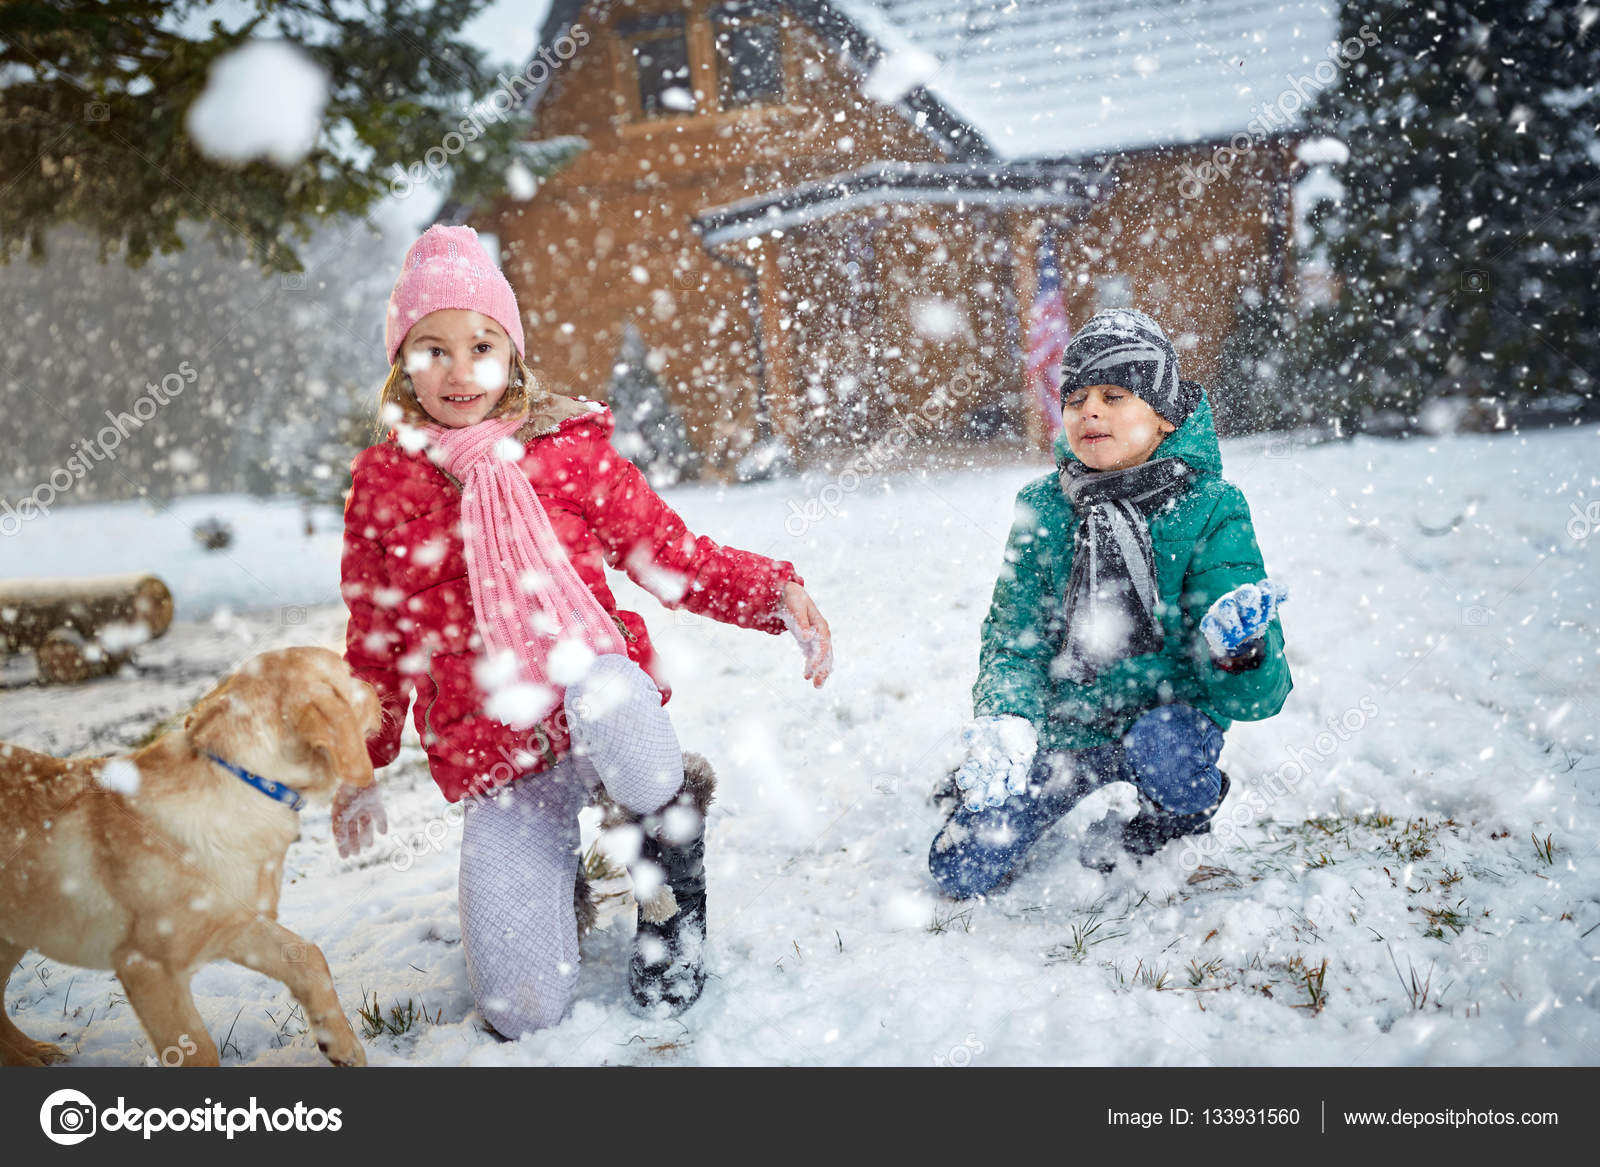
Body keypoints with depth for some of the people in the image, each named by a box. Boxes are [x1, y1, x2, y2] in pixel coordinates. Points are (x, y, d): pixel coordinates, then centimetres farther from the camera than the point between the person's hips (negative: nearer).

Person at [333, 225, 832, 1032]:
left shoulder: (571, 452, 0)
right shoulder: (381, 484, 3)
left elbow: (675, 557, 2)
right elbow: (373, 640, 13)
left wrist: (773, 594, -16)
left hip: (598, 702, -1)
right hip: (490, 764, 1)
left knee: (600, 687, -41)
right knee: (524, 1014, -10)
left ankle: (671, 869, -10)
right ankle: (547, 871, 26)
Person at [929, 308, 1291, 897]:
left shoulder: (1210, 509, -14)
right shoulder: (1043, 508, -4)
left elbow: (1257, 692, -17)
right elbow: (1014, 634, -1)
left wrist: (1239, 649, -43)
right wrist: (1005, 721, -22)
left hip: (1168, 710, -2)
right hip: (1062, 726, 3)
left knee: (1160, 747, -38)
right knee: (960, 869, -6)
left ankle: (1176, 822, 0)